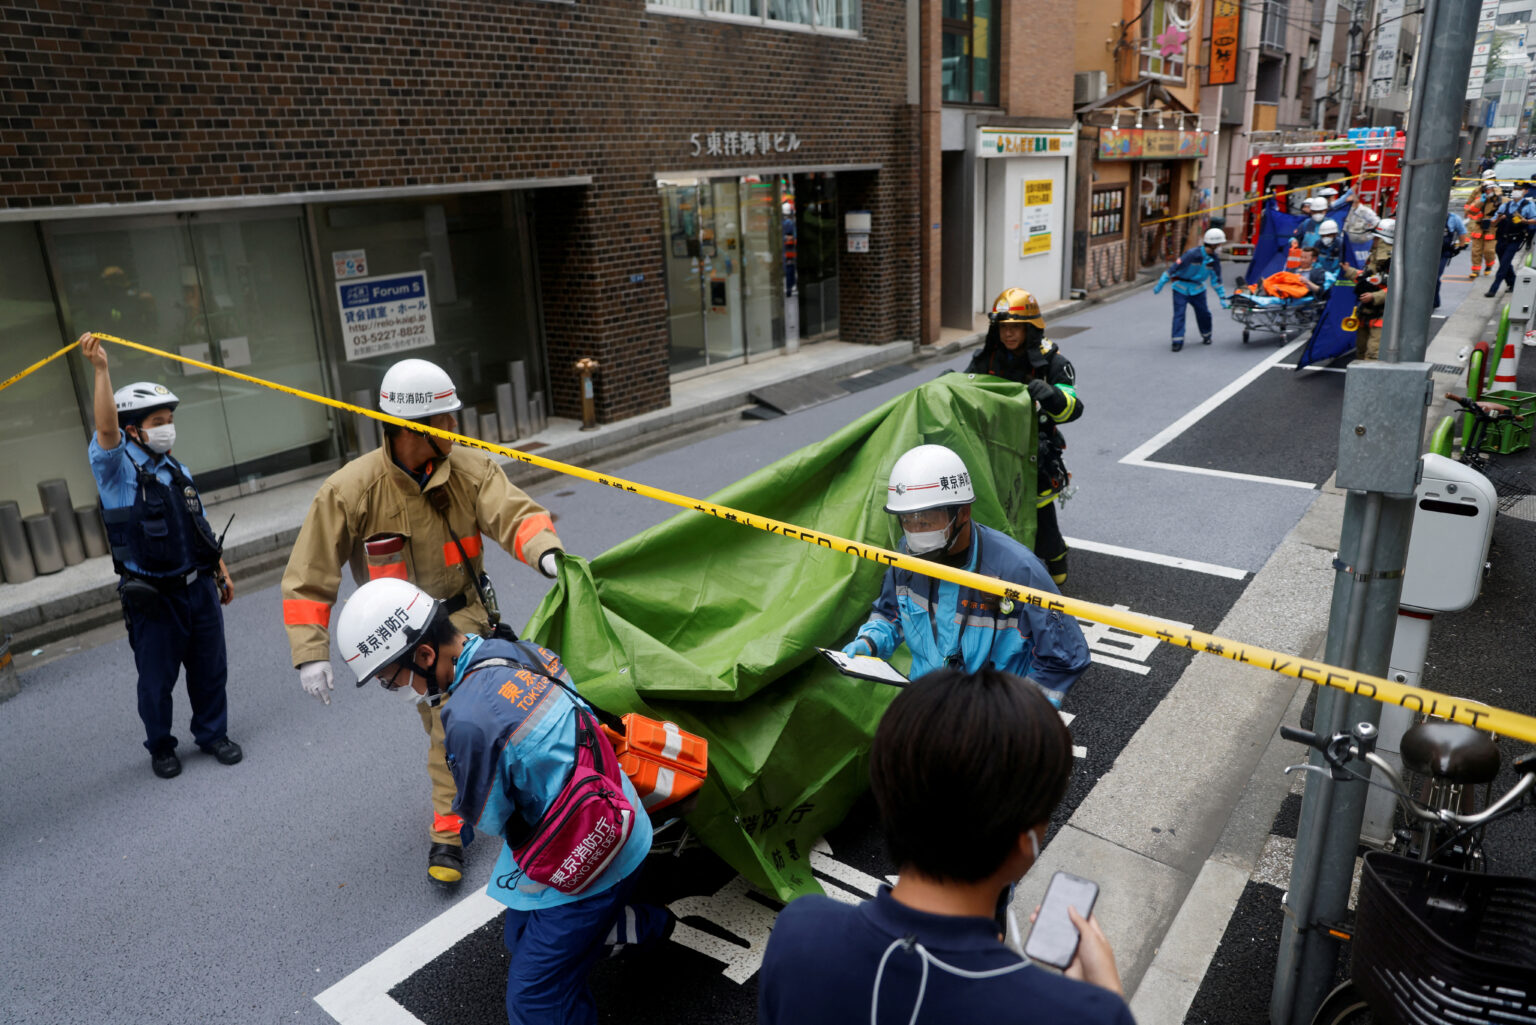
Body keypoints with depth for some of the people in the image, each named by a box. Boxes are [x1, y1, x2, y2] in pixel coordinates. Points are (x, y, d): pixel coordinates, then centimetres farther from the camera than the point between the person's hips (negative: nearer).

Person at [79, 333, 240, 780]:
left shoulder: (177, 470, 12)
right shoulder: (117, 469, -7)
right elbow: (106, 429, -28)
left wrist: (221, 572, 19)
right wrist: (101, 369, -34)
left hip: (199, 588, 5)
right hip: (154, 599, -5)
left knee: (210, 669, 13)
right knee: (157, 679, 7)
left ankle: (213, 733, 31)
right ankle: (160, 745, 28)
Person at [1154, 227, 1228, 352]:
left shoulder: (1214, 260, -1)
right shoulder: (1193, 254, -22)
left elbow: (1216, 279, 9)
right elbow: (1174, 268, -20)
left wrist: (1222, 297, 9)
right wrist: (1160, 284, -19)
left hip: (1197, 289, 5)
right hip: (1181, 288, -5)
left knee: (1203, 313, 3)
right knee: (1179, 314, -11)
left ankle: (1206, 336, 26)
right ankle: (1177, 341, -6)